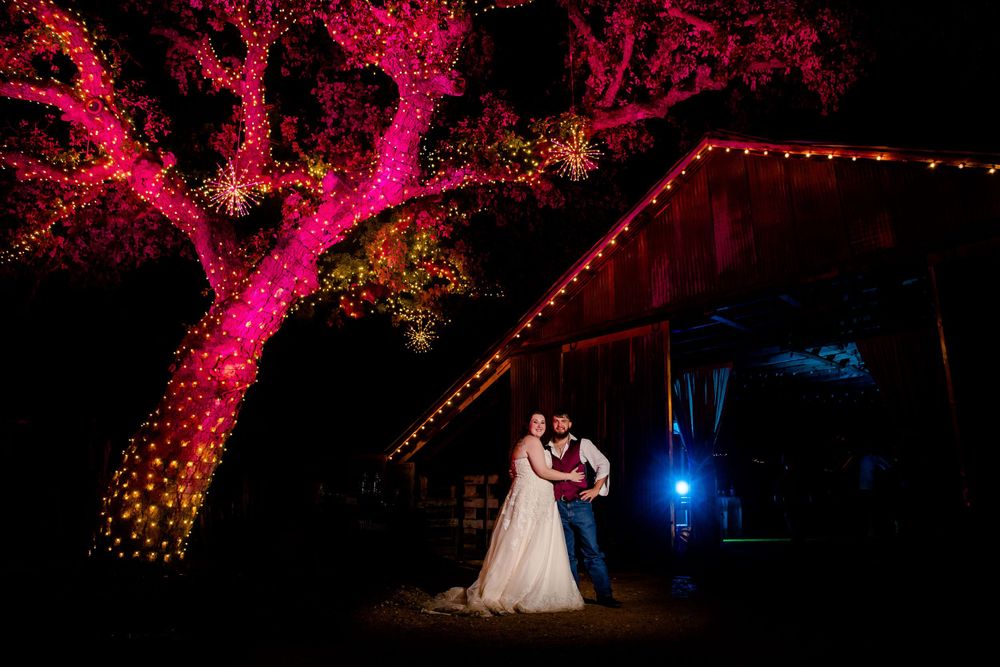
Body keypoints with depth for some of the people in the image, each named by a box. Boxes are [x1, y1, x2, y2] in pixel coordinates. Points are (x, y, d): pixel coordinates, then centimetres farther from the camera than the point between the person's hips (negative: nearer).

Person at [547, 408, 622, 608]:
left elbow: (603, 463, 7)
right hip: (557, 507, 2)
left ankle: (604, 594, 5)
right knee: (567, 554, 8)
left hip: (580, 504, -2)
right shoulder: (545, 450, 9)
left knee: (593, 551, -2)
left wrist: (596, 488, 0)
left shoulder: (582, 444, 4)